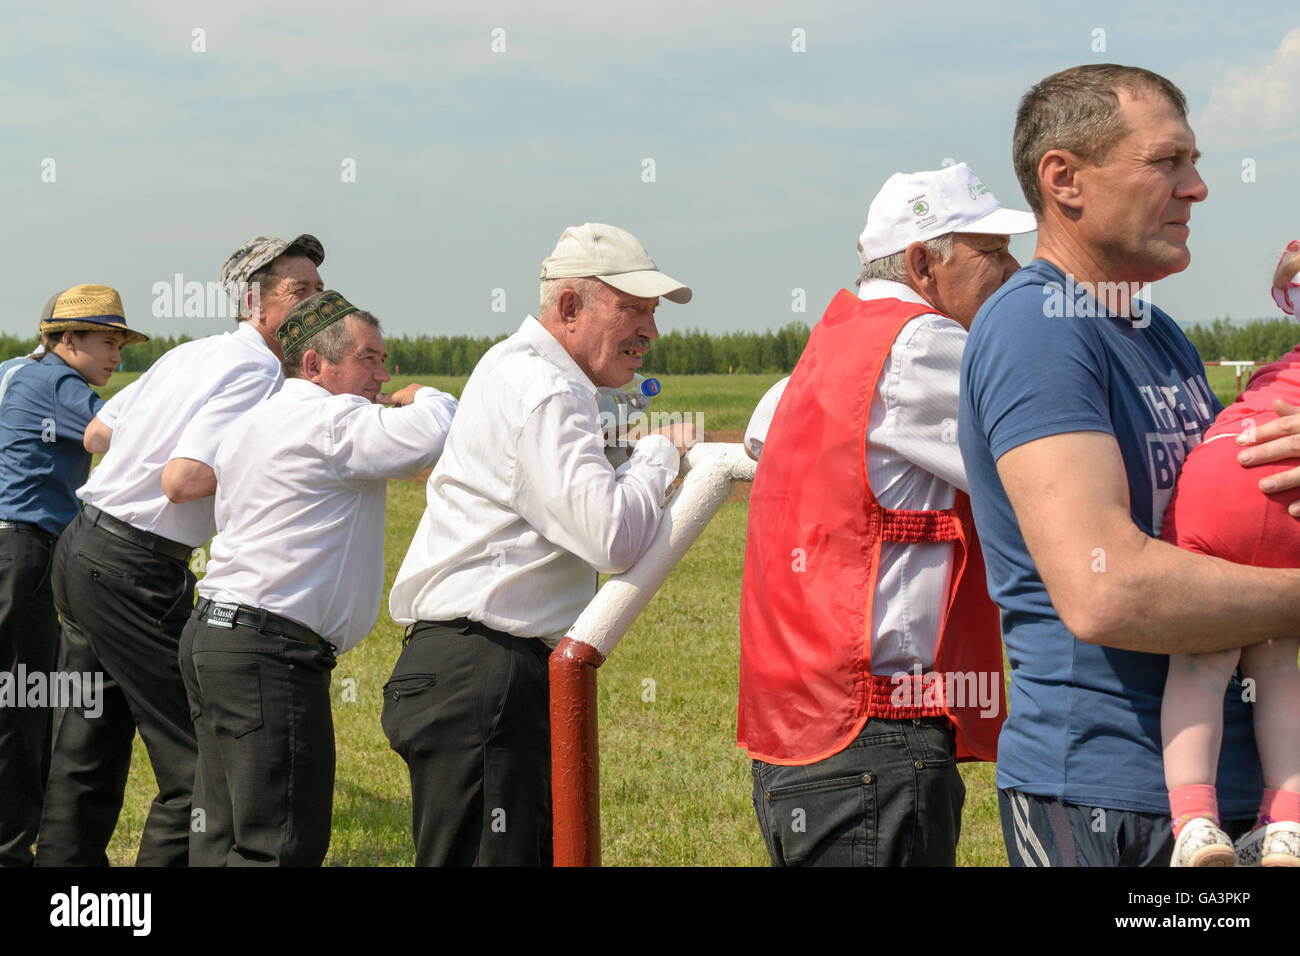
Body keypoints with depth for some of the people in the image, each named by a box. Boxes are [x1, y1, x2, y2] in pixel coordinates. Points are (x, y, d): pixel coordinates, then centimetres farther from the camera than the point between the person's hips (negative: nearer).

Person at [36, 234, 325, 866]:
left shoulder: (189, 354, 14)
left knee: (85, 755, 16)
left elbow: (96, 433, 21)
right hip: (135, 571, -10)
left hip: (79, 549, 10)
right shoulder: (257, 374, -13)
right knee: (197, 765, -4)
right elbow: (183, 480, -22)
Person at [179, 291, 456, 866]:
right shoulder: (329, 421, -12)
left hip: (213, 638, 11)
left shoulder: (251, 426, 21)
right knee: (285, 846, -10)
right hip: (270, 654, -11)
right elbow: (438, 433, -22)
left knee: (224, 839, 11)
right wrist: (424, 397, 0)